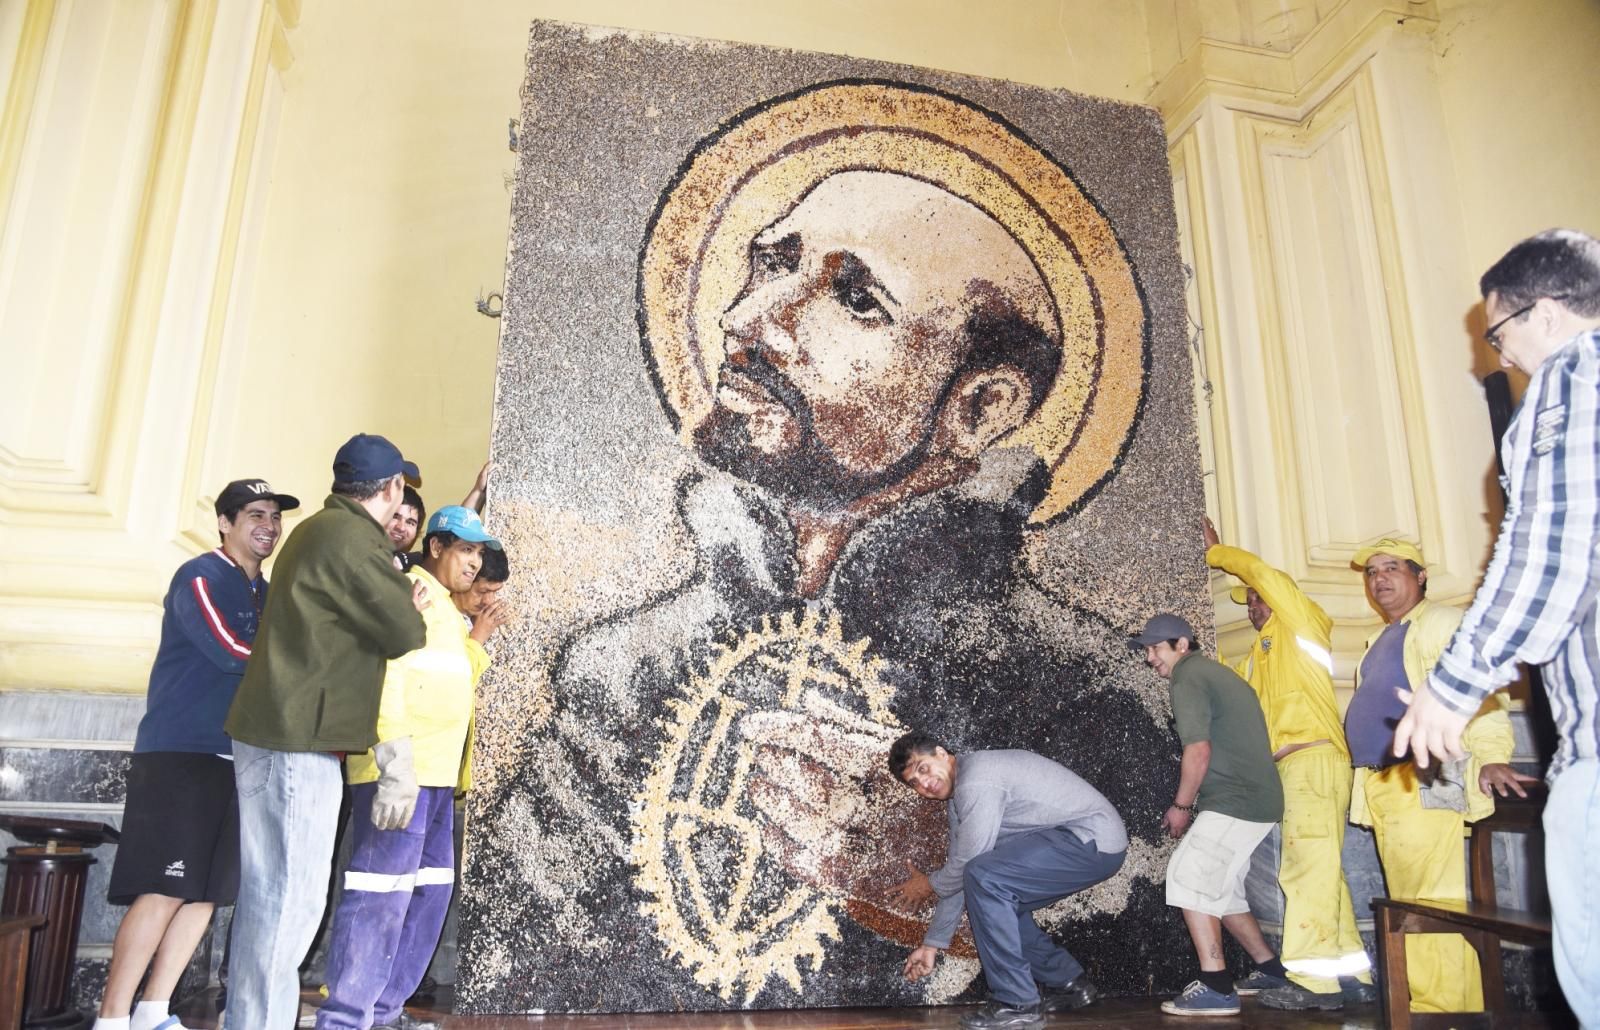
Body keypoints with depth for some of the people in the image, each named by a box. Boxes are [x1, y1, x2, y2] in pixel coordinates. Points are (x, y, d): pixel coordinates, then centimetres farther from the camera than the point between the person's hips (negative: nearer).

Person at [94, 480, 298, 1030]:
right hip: (181, 751, -7)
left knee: (207, 891, 7)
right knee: (165, 889, -9)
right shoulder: (199, 577, -7)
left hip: (237, 756, 8)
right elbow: (230, 652, -20)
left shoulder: (267, 593, 16)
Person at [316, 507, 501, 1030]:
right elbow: (385, 669, -19)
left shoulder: (444, 609, 23)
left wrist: (478, 637, 15)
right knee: (382, 894, -10)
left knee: (430, 890, 13)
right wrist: (395, 760, -26)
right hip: (399, 772, -10)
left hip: (435, 775, 10)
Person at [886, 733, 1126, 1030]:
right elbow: (959, 876, 18)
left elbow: (967, 863, -15)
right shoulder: (957, 797, 12)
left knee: (983, 877, -22)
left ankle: (1018, 1004, -11)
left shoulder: (976, 782, -19)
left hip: (1094, 839, -11)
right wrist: (931, 944, 20)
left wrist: (929, 884, 6)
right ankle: (1068, 983, 26)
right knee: (996, 903, 15)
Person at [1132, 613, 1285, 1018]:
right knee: (1218, 887, 17)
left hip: (1236, 802, -10)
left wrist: (1181, 806, -7)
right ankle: (1270, 969, 26)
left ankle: (1217, 990, -11)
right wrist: (1194, 804, 22)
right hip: (1261, 799, 10)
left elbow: (1198, 751, -19)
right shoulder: (1216, 672, 21)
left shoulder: (1188, 677, -10)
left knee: (1189, 878, -11)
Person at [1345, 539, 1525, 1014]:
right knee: (1407, 903, 10)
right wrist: (1365, 778, 19)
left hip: (1424, 780, -8)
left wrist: (1491, 754, -25)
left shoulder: (1443, 621, 0)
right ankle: (1423, 1003, 16)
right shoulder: (1381, 640, 25)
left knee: (1432, 901, -8)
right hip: (1382, 784, 8)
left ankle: (1446, 1008, -3)